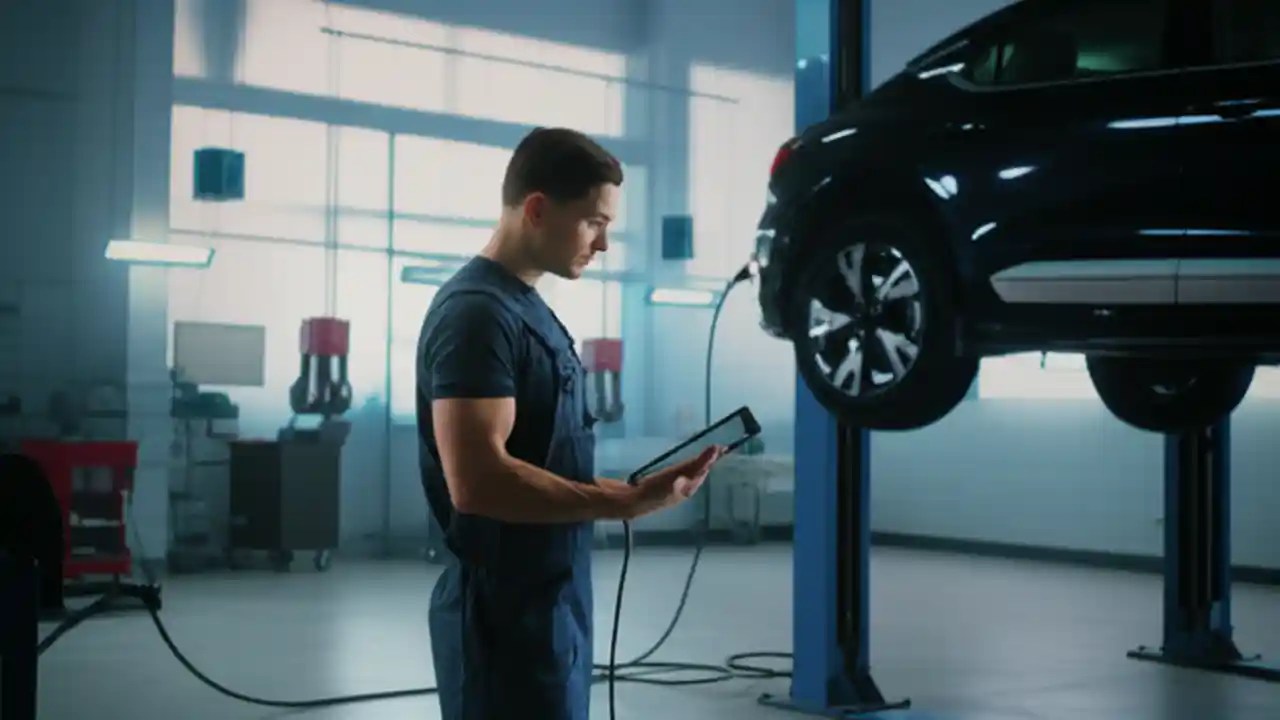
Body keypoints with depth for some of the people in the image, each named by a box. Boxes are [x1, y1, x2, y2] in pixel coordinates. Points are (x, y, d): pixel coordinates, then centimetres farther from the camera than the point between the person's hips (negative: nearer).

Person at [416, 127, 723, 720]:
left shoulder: (525, 307, 14)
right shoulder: (478, 312, -16)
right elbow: (478, 481, -26)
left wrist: (632, 490, 8)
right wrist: (622, 503, -21)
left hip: (547, 599, 10)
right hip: (507, 610, -10)